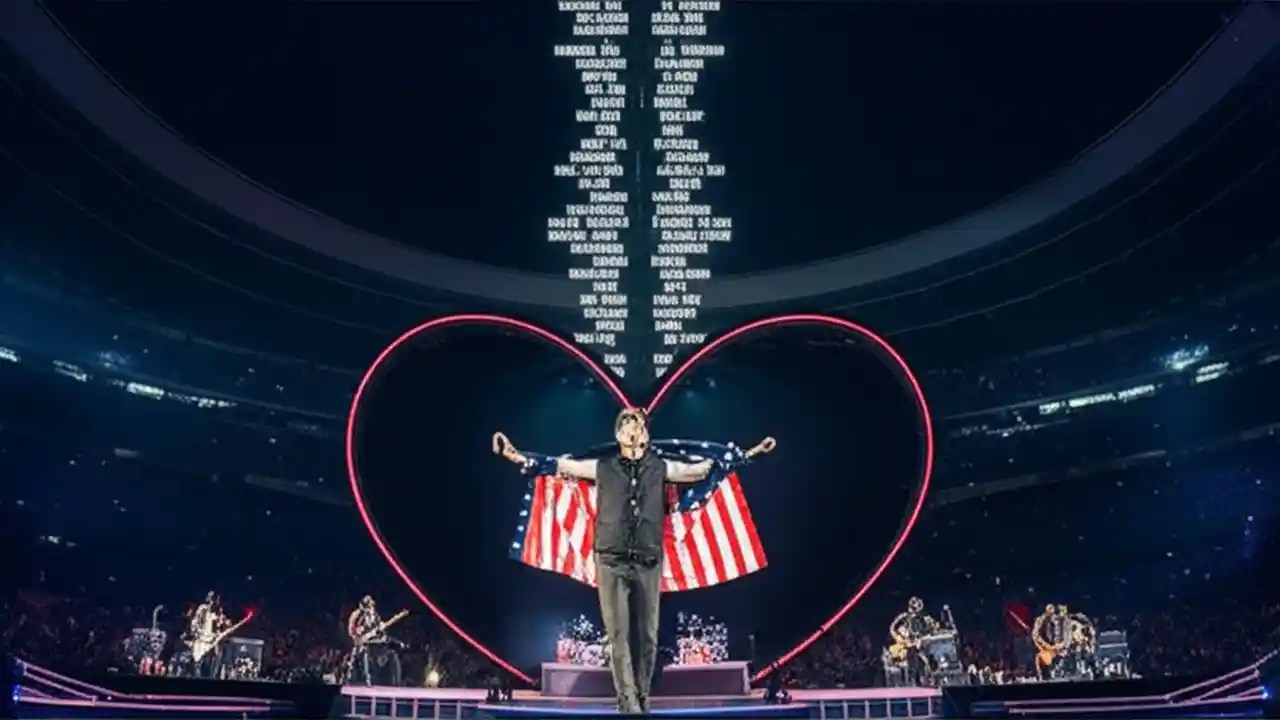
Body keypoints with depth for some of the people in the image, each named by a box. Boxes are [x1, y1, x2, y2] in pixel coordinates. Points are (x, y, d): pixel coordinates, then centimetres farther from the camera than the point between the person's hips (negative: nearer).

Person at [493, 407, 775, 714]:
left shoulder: (661, 468, 8)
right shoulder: (602, 467, 5)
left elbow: (704, 469, 13)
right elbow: (558, 465, 4)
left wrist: (750, 453, 12)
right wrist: (516, 455, -4)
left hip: (648, 563, 1)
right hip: (612, 562, -1)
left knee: (647, 636, 6)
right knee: (618, 635, -1)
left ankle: (642, 699, 19)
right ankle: (628, 702, 5)